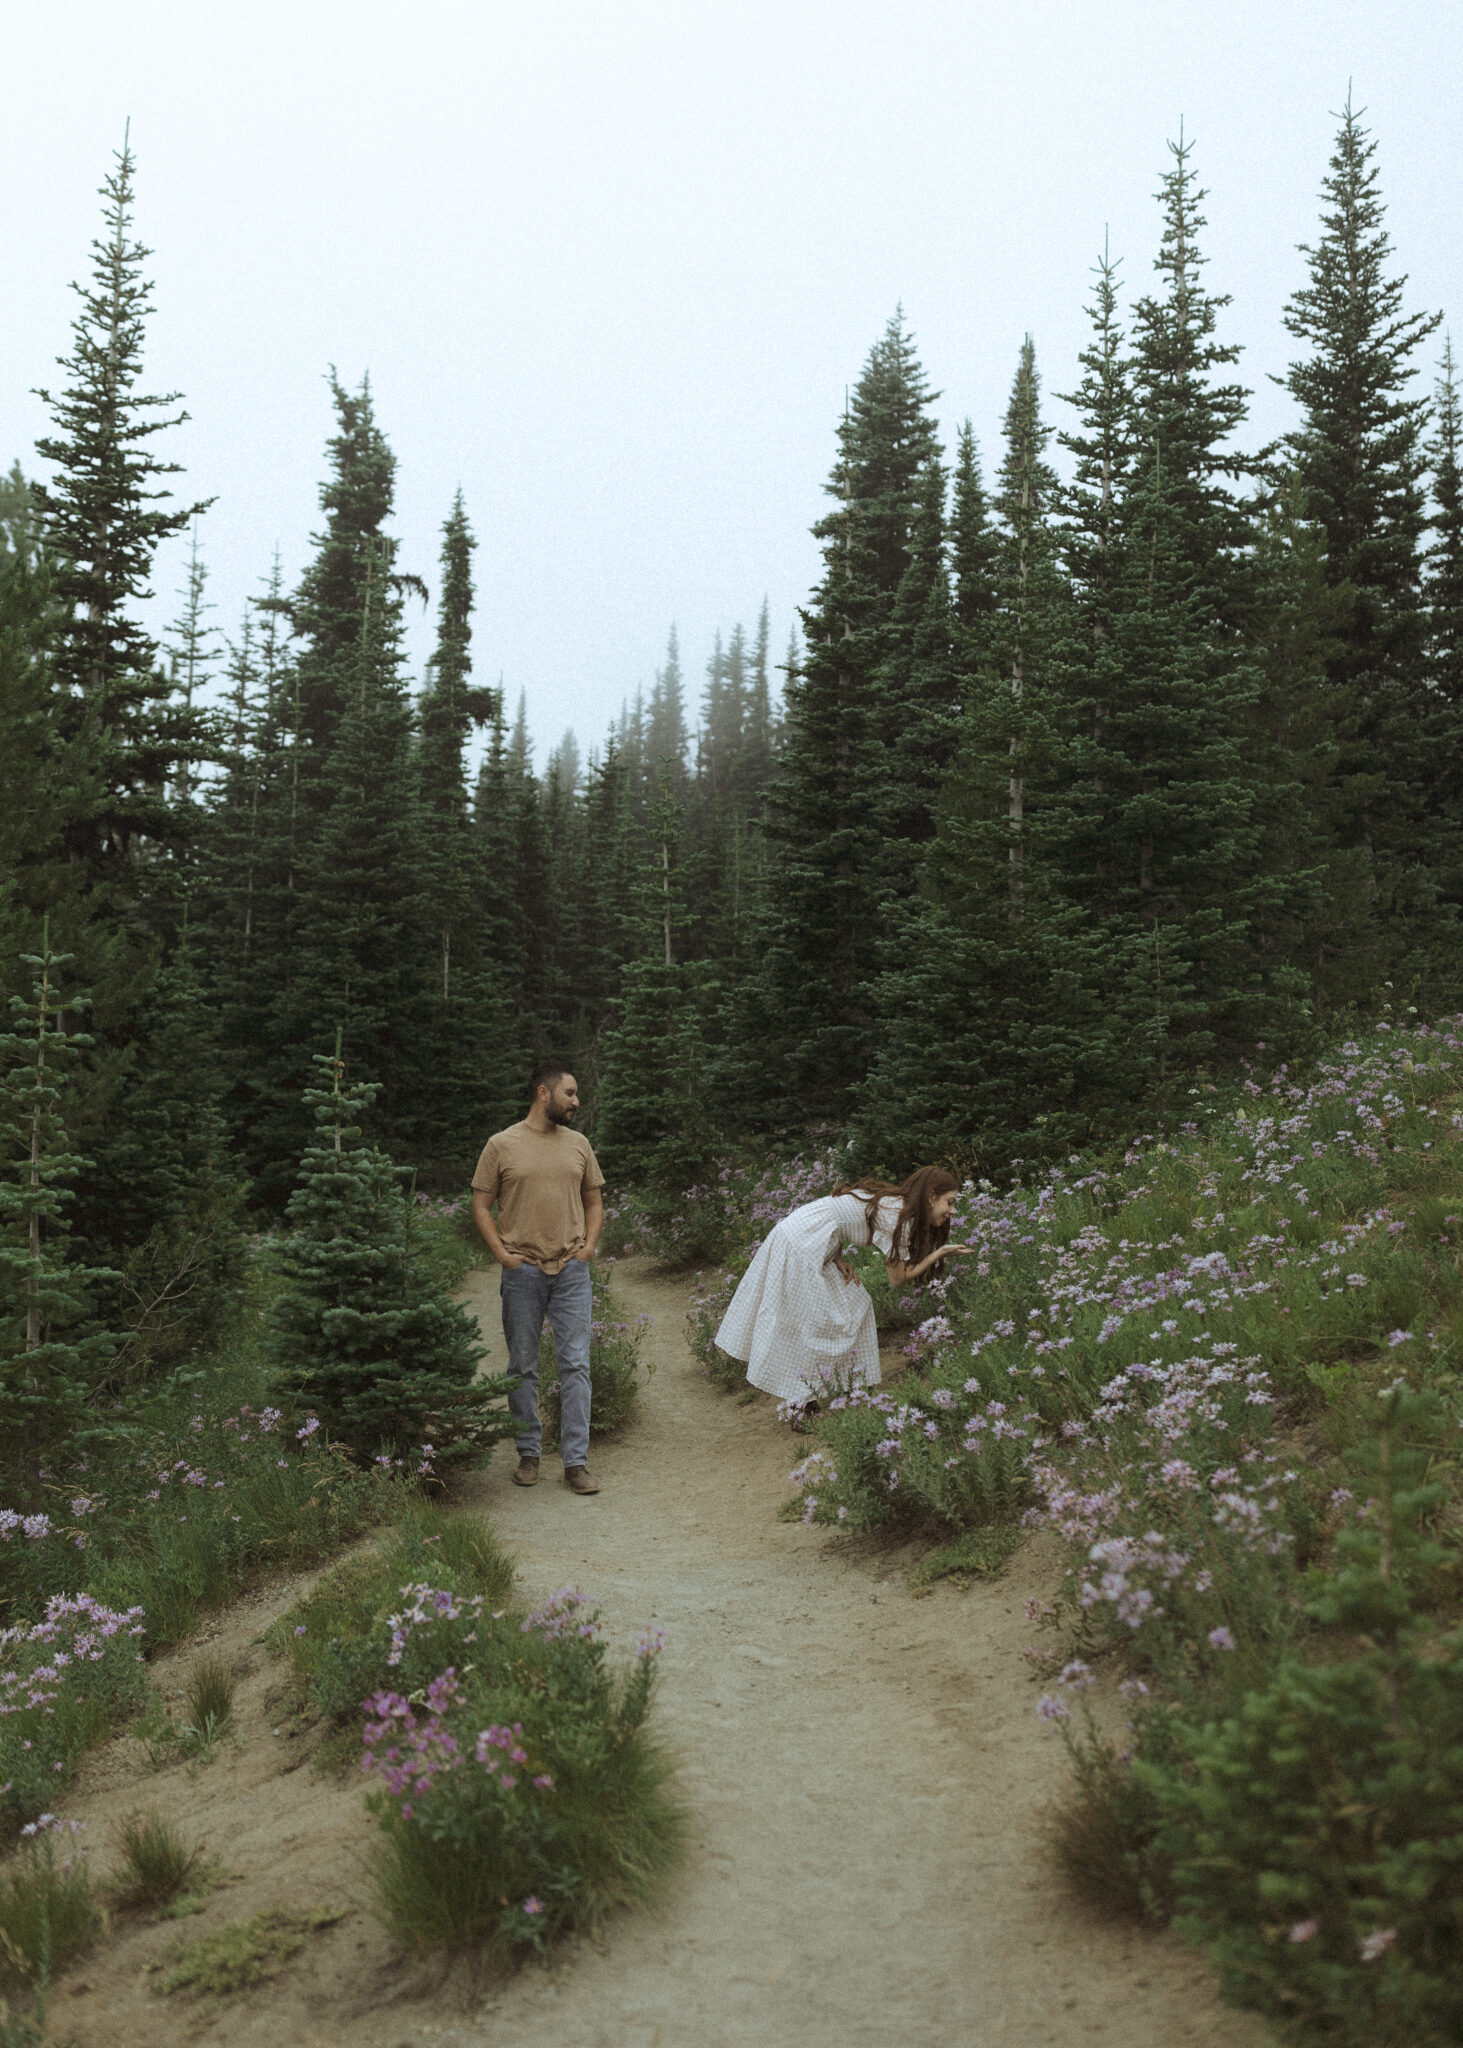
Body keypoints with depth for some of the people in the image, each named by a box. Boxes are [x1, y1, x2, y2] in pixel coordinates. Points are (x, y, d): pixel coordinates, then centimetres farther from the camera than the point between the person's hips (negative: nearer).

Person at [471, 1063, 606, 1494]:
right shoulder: (502, 1145, -1)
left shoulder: (579, 1144, 10)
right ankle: (528, 1453, 21)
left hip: (572, 1271, 2)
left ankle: (576, 1461, 4)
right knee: (522, 1367, 7)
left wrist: (589, 1245, 4)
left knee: (576, 1364, -2)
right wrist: (502, 1253, -6)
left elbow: (594, 1202, 18)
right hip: (522, 1271, -2)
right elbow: (481, 1206, 3)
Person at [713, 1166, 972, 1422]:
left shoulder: (890, 1202, 13)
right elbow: (899, 1278, -11)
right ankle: (801, 1407, 4)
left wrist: (839, 1260, 2)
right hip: (799, 1244, -10)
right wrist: (940, 1253, -7)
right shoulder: (898, 1214, -14)